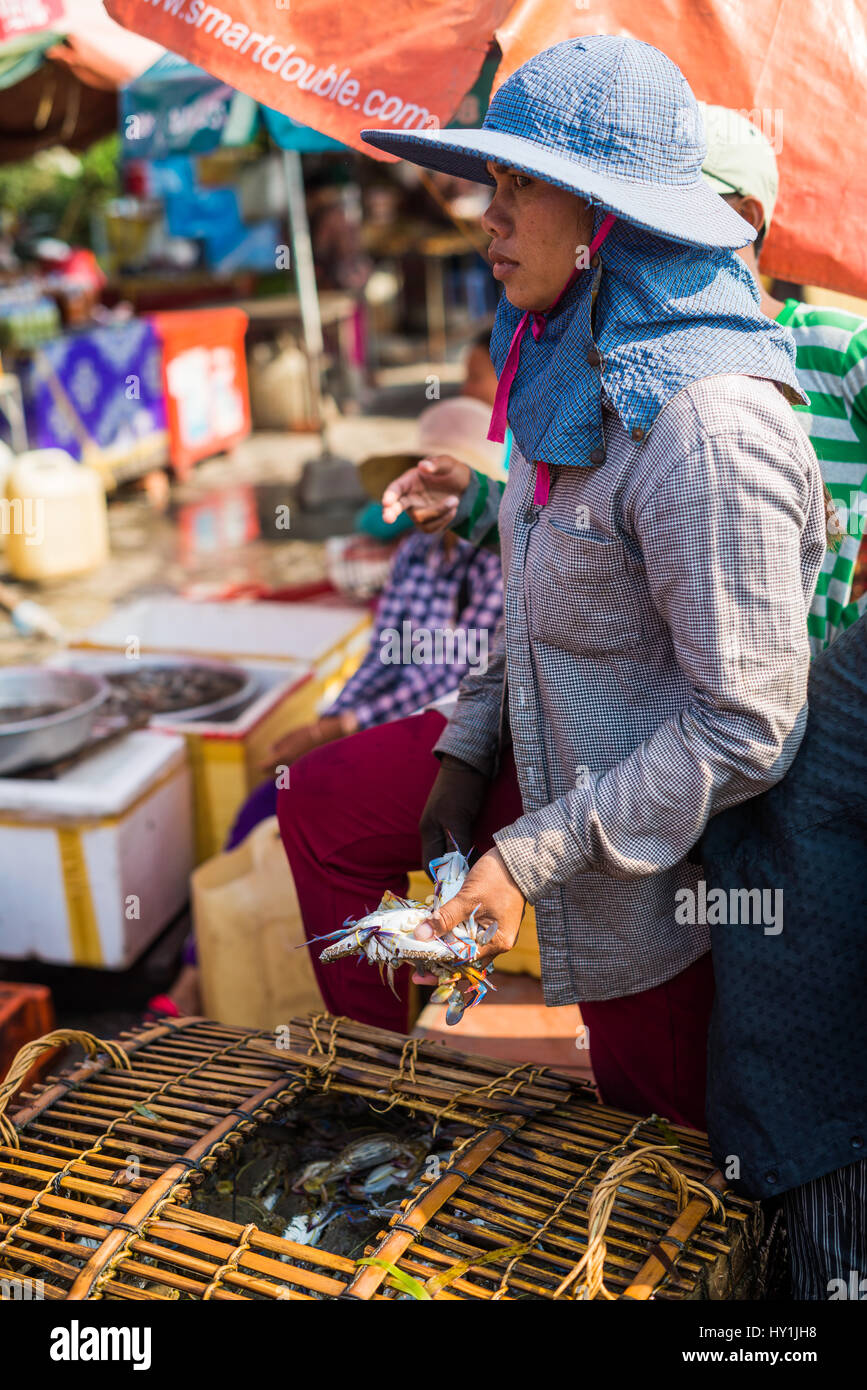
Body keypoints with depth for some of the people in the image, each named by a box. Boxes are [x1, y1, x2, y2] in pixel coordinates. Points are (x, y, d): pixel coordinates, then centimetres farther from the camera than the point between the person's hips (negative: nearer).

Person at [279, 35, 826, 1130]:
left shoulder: (709, 426, -31)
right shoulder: (577, 368, -1)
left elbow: (747, 725, -28)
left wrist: (533, 855, -25)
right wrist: (467, 753, 4)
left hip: (668, 841, -8)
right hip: (553, 753, 9)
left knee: (653, 1123, 13)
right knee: (322, 802, 16)